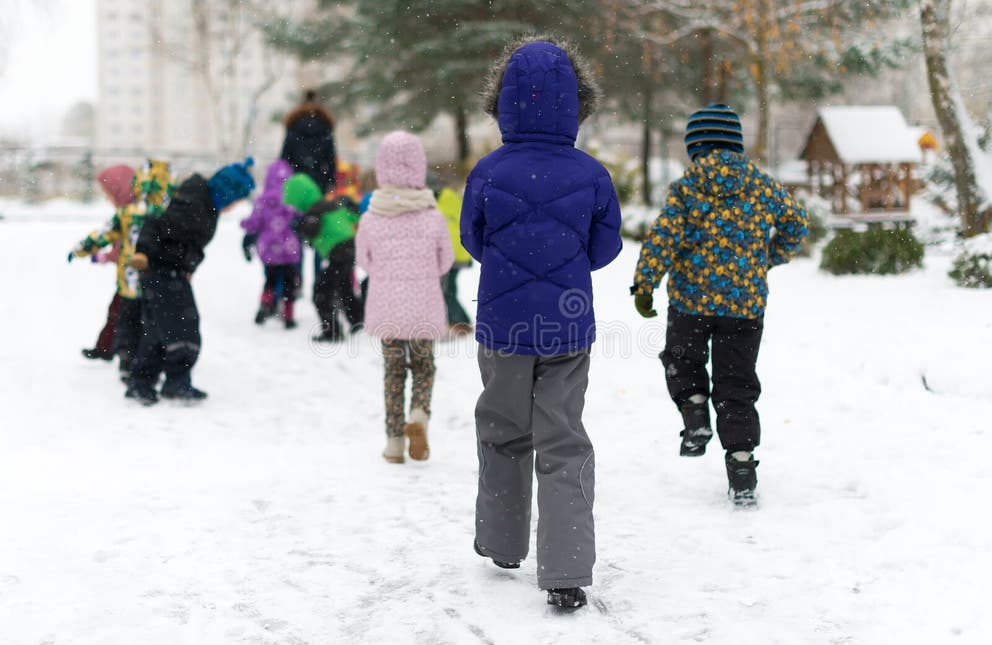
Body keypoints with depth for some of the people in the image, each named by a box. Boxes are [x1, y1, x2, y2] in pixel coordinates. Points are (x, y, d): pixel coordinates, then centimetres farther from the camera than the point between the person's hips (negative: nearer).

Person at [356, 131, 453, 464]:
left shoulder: (370, 220, -9)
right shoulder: (432, 218, -10)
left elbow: (364, 261, 5)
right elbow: (445, 261, 3)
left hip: (386, 311, 1)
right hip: (425, 310, -1)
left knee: (394, 371, 14)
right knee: (423, 367, 18)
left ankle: (394, 442, 13)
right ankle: (419, 415, -8)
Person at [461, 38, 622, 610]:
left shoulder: (488, 172, -10)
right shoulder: (592, 175, -9)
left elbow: (473, 241, 5)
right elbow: (604, 249, 4)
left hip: (503, 326, 0)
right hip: (569, 328, 0)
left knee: (503, 434, 20)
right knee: (564, 444, 5)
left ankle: (502, 541, 35)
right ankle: (567, 574, 0)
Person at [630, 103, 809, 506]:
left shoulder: (686, 186, -6)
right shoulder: (761, 184, 3)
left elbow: (664, 238, -13)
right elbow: (796, 223, 9)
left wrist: (644, 284, -7)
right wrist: (770, 258, 23)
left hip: (691, 298, -2)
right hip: (745, 302, 2)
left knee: (681, 358, 25)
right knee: (736, 383, 9)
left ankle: (694, 410, 1)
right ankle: (741, 465, 3)